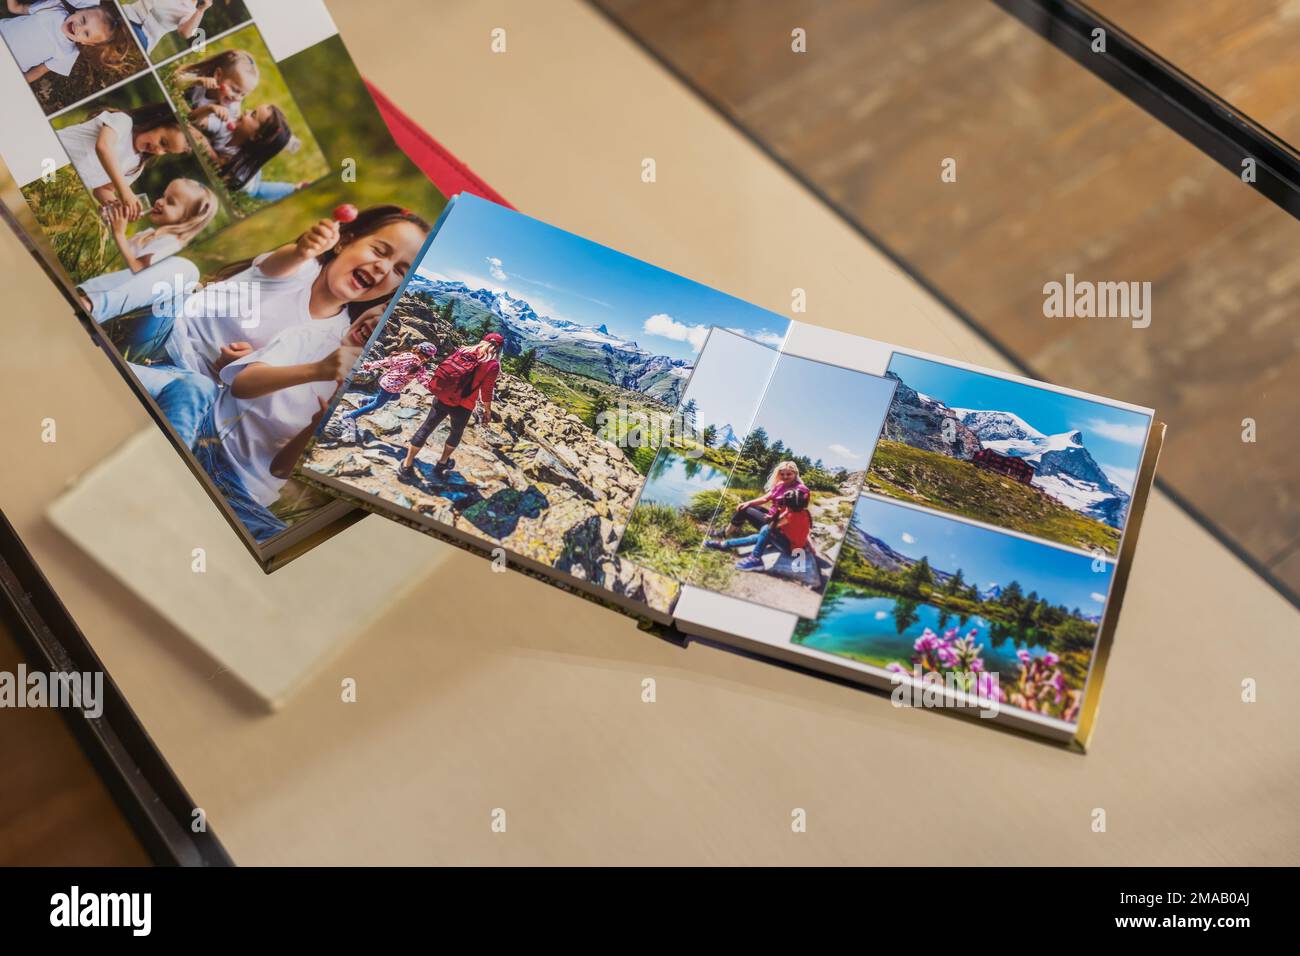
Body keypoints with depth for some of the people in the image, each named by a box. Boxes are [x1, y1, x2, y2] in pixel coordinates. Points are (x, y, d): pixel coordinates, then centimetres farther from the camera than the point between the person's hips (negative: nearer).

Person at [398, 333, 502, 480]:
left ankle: (406, 465, 15)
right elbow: (486, 391, -6)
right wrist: (487, 410, 9)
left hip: (442, 398, 3)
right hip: (462, 407, -3)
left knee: (426, 428, 12)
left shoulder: (463, 350, 5)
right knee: (456, 432, 27)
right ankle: (442, 462, 41)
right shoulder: (493, 365, -8)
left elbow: (444, 368, 10)